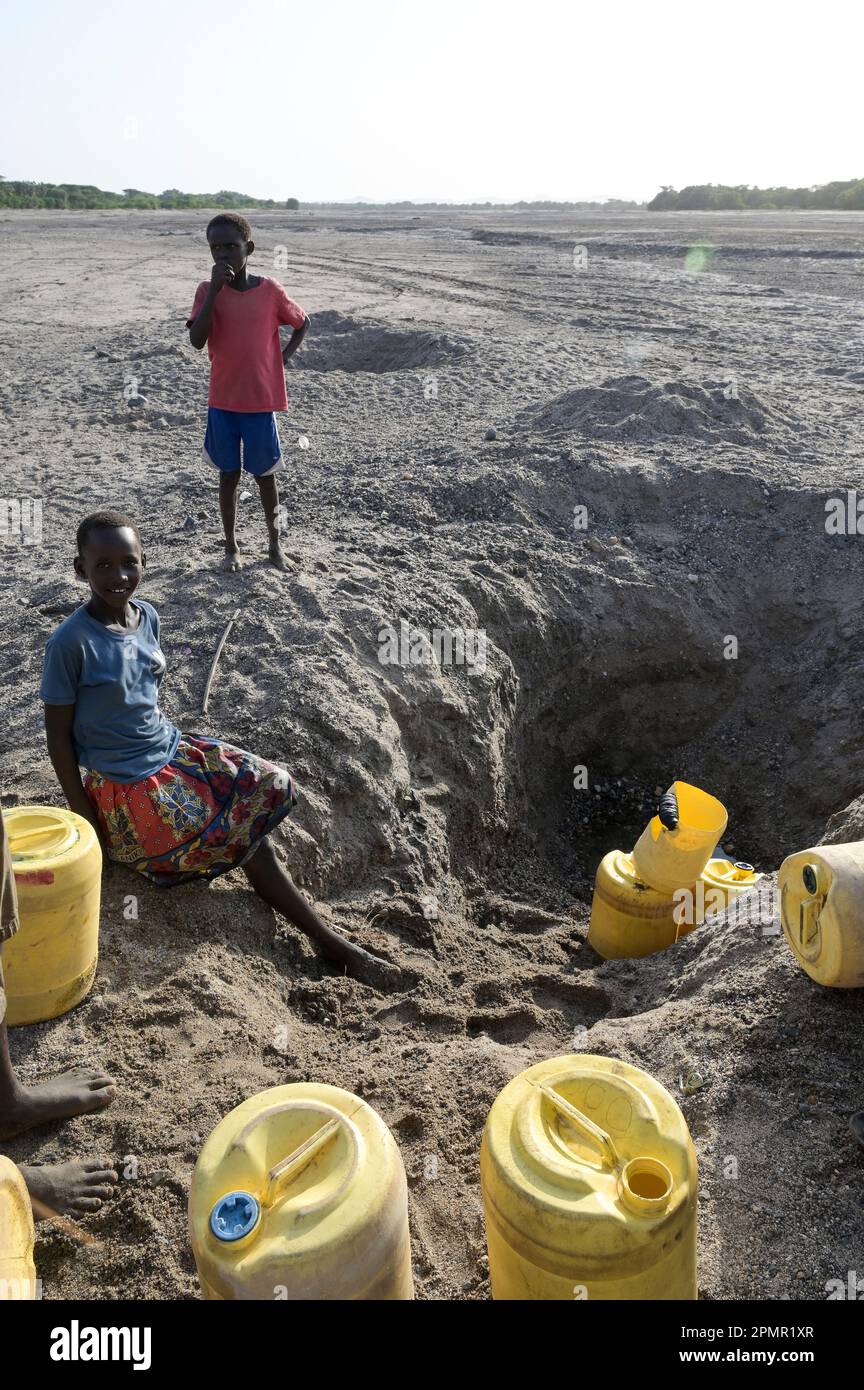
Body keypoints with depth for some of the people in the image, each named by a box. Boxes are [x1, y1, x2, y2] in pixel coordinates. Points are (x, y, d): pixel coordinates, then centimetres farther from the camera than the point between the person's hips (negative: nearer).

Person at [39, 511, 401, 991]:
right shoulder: (70, 642, -20)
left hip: (170, 749, 8)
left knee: (273, 786, -4)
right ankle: (329, 941, 2)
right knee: (248, 834, -12)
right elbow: (59, 736, -14)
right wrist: (87, 823, -14)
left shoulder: (146, 616, 0)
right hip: (127, 786, -7)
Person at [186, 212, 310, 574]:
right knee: (228, 475, 9)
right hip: (222, 402, 1)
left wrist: (284, 356, -2)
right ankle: (231, 546, 22)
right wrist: (215, 289, -21)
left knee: (264, 475, 10)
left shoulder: (270, 289, -5)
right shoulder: (207, 290, -4)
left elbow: (303, 322, 10)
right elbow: (197, 340, -17)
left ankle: (275, 542, 27)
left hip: (260, 401, -1)